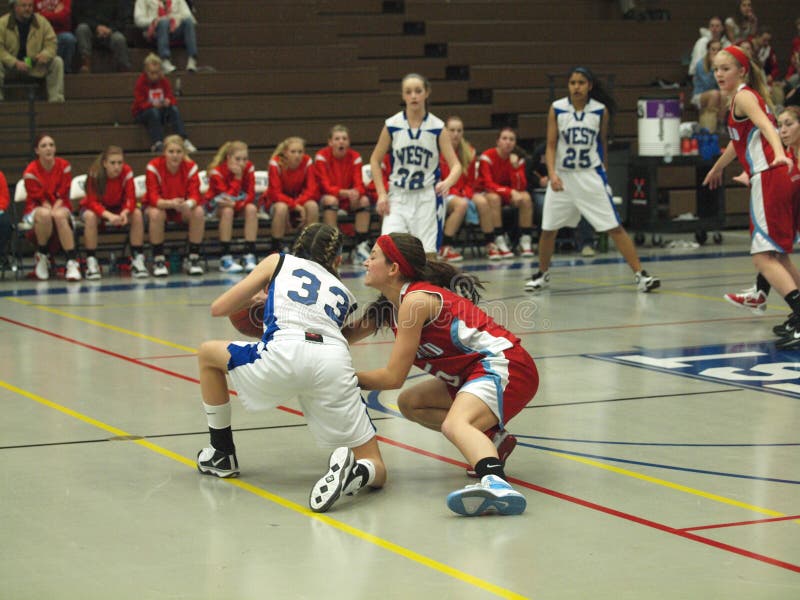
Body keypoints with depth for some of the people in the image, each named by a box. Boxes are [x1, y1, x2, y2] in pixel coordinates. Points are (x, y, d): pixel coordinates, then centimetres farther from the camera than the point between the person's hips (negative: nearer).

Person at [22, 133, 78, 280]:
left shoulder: (64, 166, -4)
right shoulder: (31, 172, -11)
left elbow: (62, 195, -5)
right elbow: (40, 198, -10)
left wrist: (55, 209, -22)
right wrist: (49, 209, -26)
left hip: (60, 207, 1)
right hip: (36, 209, -1)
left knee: (60, 215, -37)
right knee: (44, 214, -39)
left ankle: (72, 262, -39)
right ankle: (42, 256, -15)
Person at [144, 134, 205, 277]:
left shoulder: (190, 167, -15)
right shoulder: (154, 167, -20)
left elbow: (195, 195, -19)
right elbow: (154, 198, -25)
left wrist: (187, 205, -45)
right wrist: (171, 203, -47)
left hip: (184, 208, 2)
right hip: (159, 206, -2)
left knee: (198, 212, -29)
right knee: (156, 214, -36)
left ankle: (194, 258, -17)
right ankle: (158, 260, -23)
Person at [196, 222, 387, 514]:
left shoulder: (278, 262, 27)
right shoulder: (344, 293, 34)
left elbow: (218, 308, 26)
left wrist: (257, 298, 46)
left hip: (284, 354, -2)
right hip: (335, 362, 2)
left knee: (207, 353, 30)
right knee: (376, 470, 12)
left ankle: (222, 456, 33)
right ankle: (355, 472, -24)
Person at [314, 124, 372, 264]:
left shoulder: (355, 157, -5)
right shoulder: (322, 157, -13)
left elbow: (359, 184, -10)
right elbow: (326, 186, -19)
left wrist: (356, 192, -36)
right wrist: (344, 192, -38)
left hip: (349, 200, 3)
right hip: (327, 197, -3)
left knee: (364, 200, -26)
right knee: (331, 200, -36)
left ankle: (361, 246, -23)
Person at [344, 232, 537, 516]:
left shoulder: (415, 300, -13)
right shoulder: (391, 304, 14)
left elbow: (393, 377, -12)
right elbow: (346, 337, 21)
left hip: (504, 366, -10)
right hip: (476, 372, 10)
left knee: (454, 424, -36)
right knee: (410, 403, 19)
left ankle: (496, 484, -66)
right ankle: (491, 440, 11)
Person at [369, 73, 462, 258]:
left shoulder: (437, 127, -5)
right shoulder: (392, 125, -2)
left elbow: (455, 165, -6)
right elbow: (375, 161, 9)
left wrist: (447, 182, -28)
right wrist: (381, 194, -2)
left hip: (427, 197, -1)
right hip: (398, 197, 1)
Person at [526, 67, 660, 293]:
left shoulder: (600, 110, -2)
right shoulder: (557, 109, -3)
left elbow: (603, 142, 11)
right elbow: (551, 145, -2)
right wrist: (552, 173, -15)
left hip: (590, 175, -1)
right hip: (562, 176, 1)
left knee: (615, 227, -7)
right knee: (548, 229, 7)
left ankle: (640, 274, -6)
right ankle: (542, 274, 28)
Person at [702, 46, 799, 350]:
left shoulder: (743, 96, -5)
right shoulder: (746, 95, 24)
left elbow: (766, 125, -25)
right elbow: (739, 140, 41)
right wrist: (717, 167, 57)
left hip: (768, 177, -10)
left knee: (764, 257, -17)